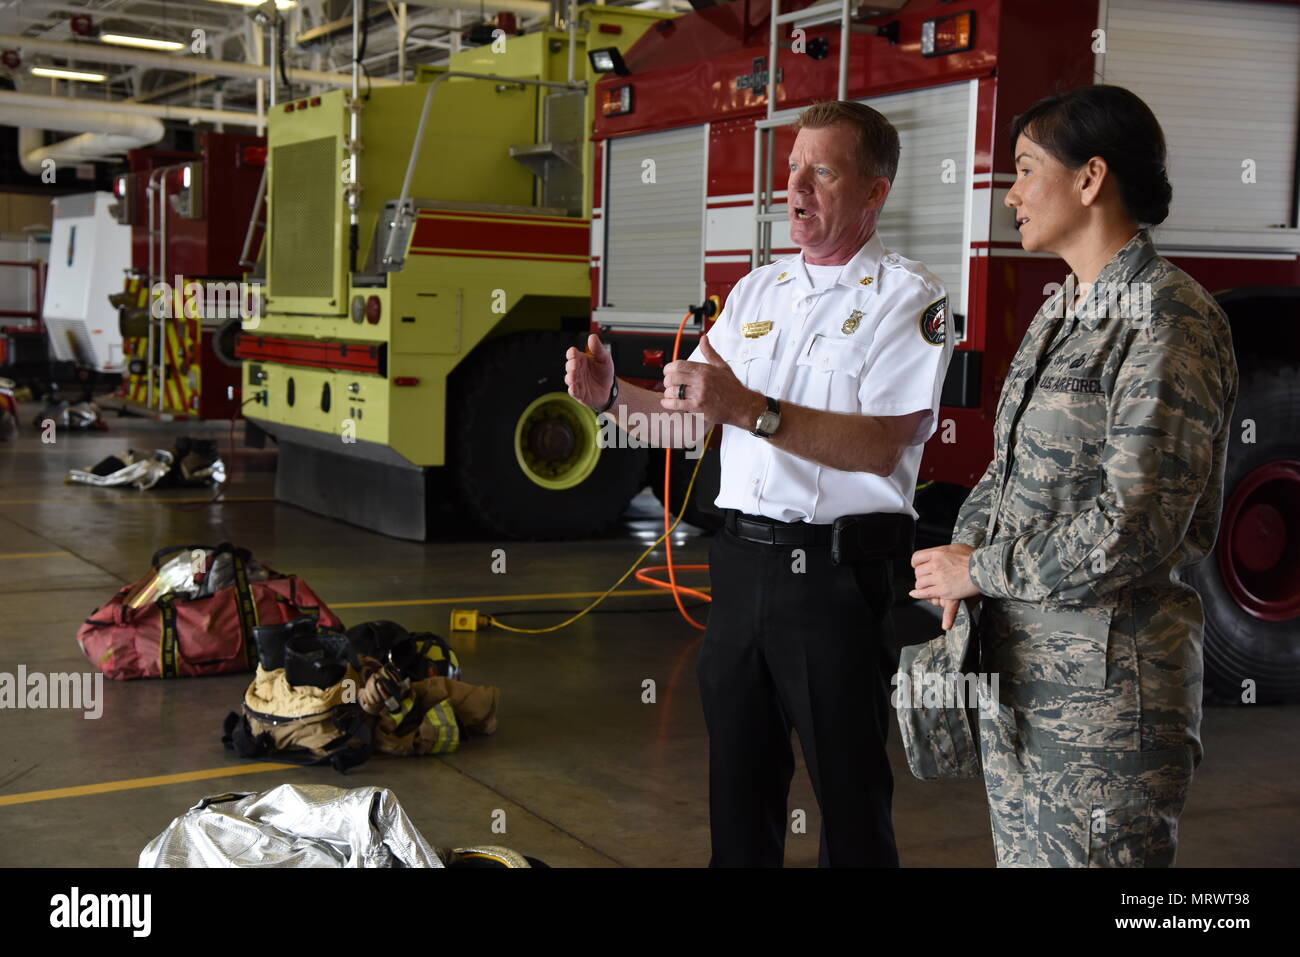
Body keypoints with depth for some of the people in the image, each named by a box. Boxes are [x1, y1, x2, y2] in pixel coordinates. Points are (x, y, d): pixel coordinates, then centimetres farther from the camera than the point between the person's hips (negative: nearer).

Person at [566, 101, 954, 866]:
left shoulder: (908, 298, -7)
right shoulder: (757, 291, 14)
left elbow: (883, 446, -19)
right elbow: (698, 409, 19)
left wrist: (751, 409, -26)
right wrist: (614, 394, 1)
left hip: (837, 568, -6)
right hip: (743, 558, 6)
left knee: (849, 790, 4)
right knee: (738, 779, 15)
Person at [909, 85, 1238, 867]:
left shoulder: (1168, 320, -15)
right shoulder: (1062, 312, 12)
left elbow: (1135, 532, -22)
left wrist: (978, 570, -12)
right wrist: (961, 556, -1)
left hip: (1104, 684, -8)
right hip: (1017, 662, 8)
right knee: (1020, 852, 17)